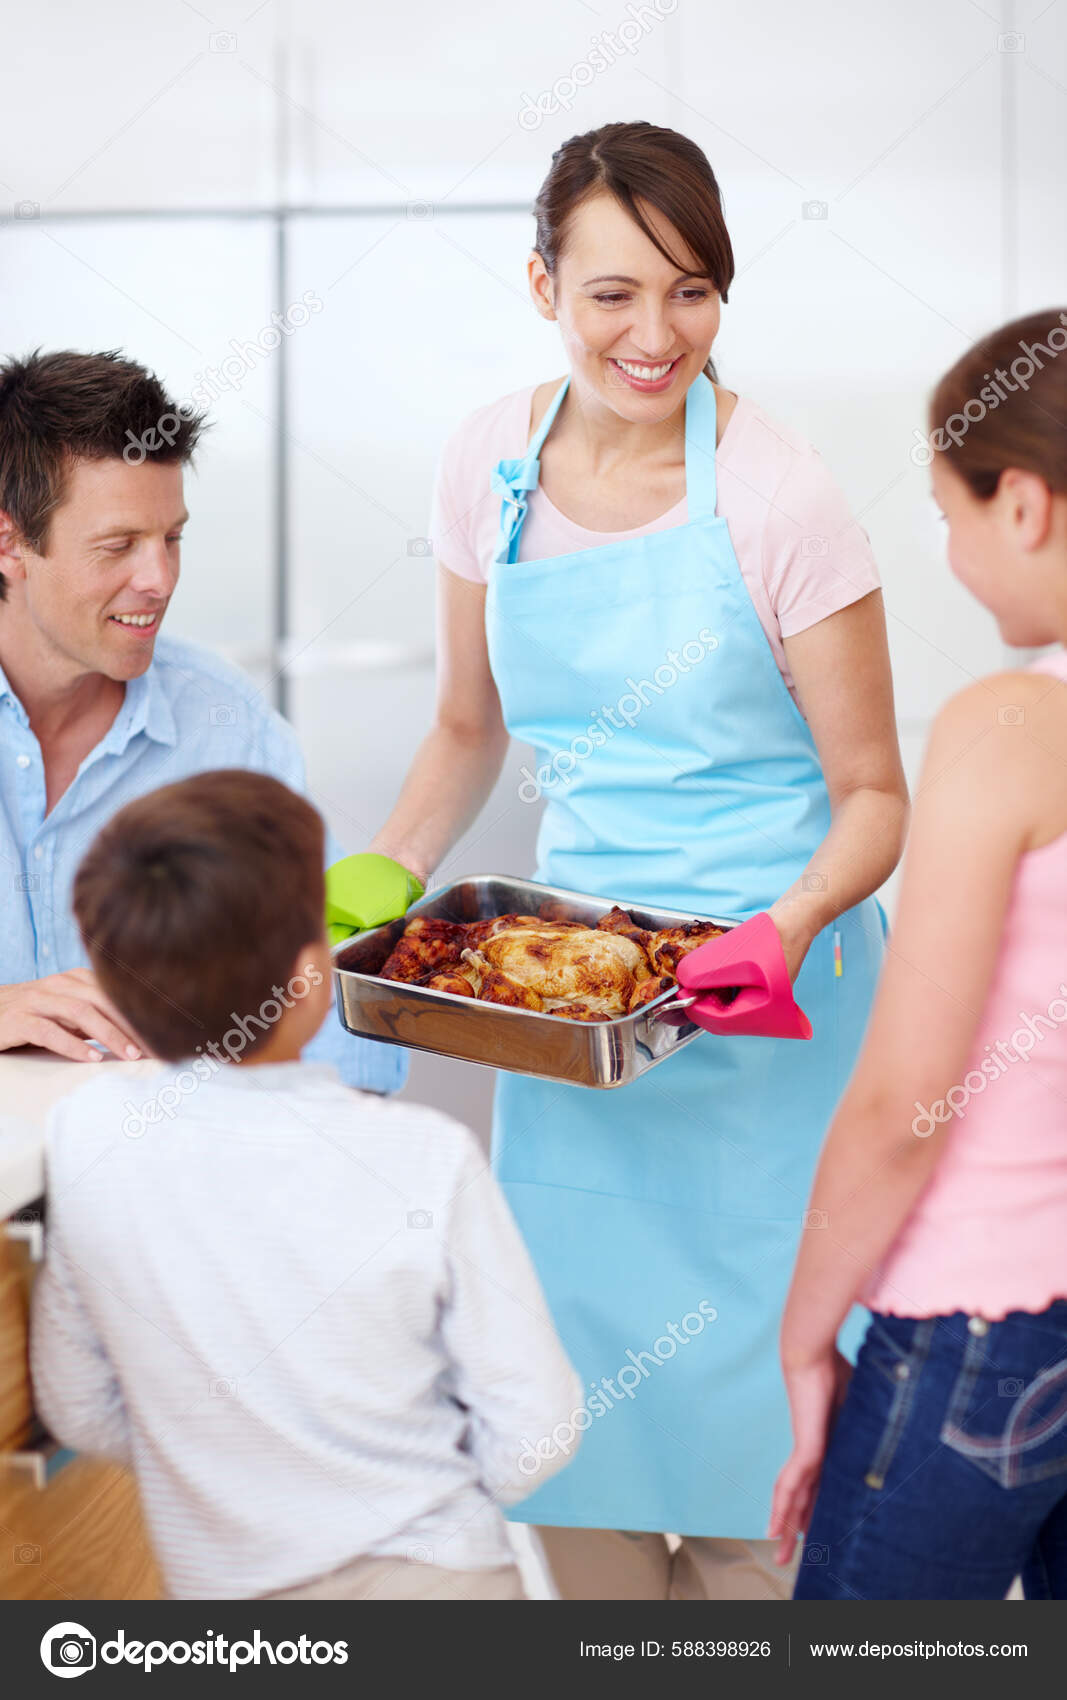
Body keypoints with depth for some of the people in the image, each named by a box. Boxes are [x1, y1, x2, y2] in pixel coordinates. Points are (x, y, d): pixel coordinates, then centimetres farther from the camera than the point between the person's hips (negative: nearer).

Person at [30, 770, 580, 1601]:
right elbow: (529, 1439, -7)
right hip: (433, 1575, -3)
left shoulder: (87, 1137, -8)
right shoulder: (425, 1159, -15)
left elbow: (78, 1409, 5)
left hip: (221, 1583, 3)